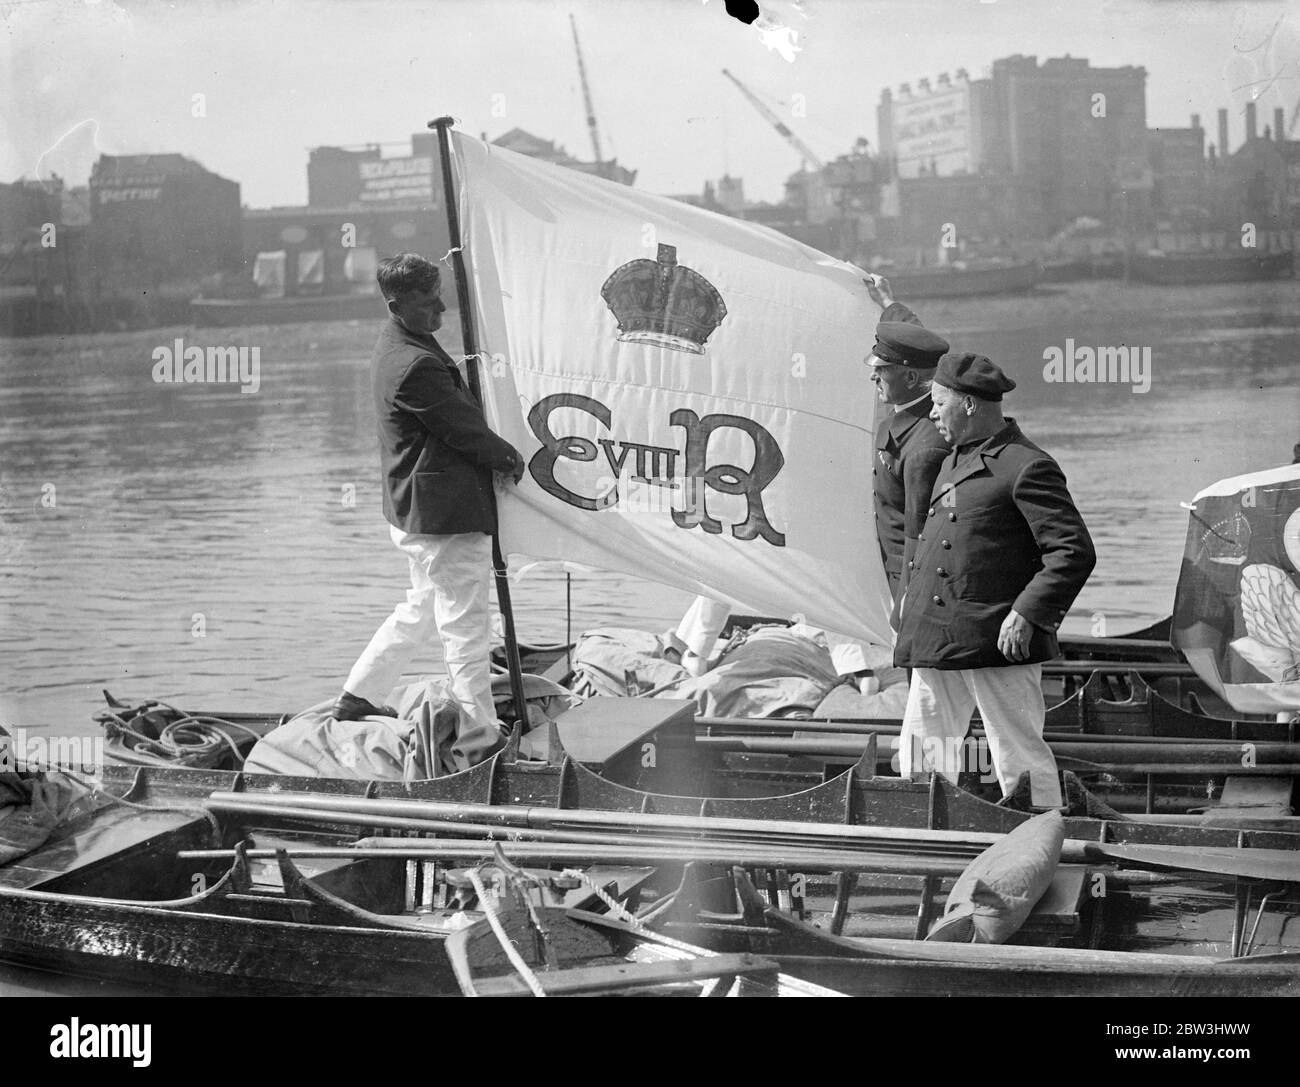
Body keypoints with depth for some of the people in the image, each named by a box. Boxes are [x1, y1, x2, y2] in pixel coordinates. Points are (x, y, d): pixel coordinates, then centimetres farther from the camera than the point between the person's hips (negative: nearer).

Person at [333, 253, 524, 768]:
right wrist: (509, 457, 2)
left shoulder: (394, 348, 10)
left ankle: (356, 698, 35)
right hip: (447, 513, -11)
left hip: (415, 510, 11)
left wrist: (496, 456, 7)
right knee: (465, 630, -3)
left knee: (422, 607, 26)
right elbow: (466, 429, -15)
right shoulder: (416, 366, -24)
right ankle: (478, 742, 3)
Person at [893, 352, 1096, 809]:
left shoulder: (1026, 467, -10)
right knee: (920, 754, 11)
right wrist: (911, 597, 20)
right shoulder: (954, 463, 19)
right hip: (934, 640, 9)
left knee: (1018, 755, -4)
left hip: (996, 640, -9)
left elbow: (1074, 552, -15)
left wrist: (1027, 613, -21)